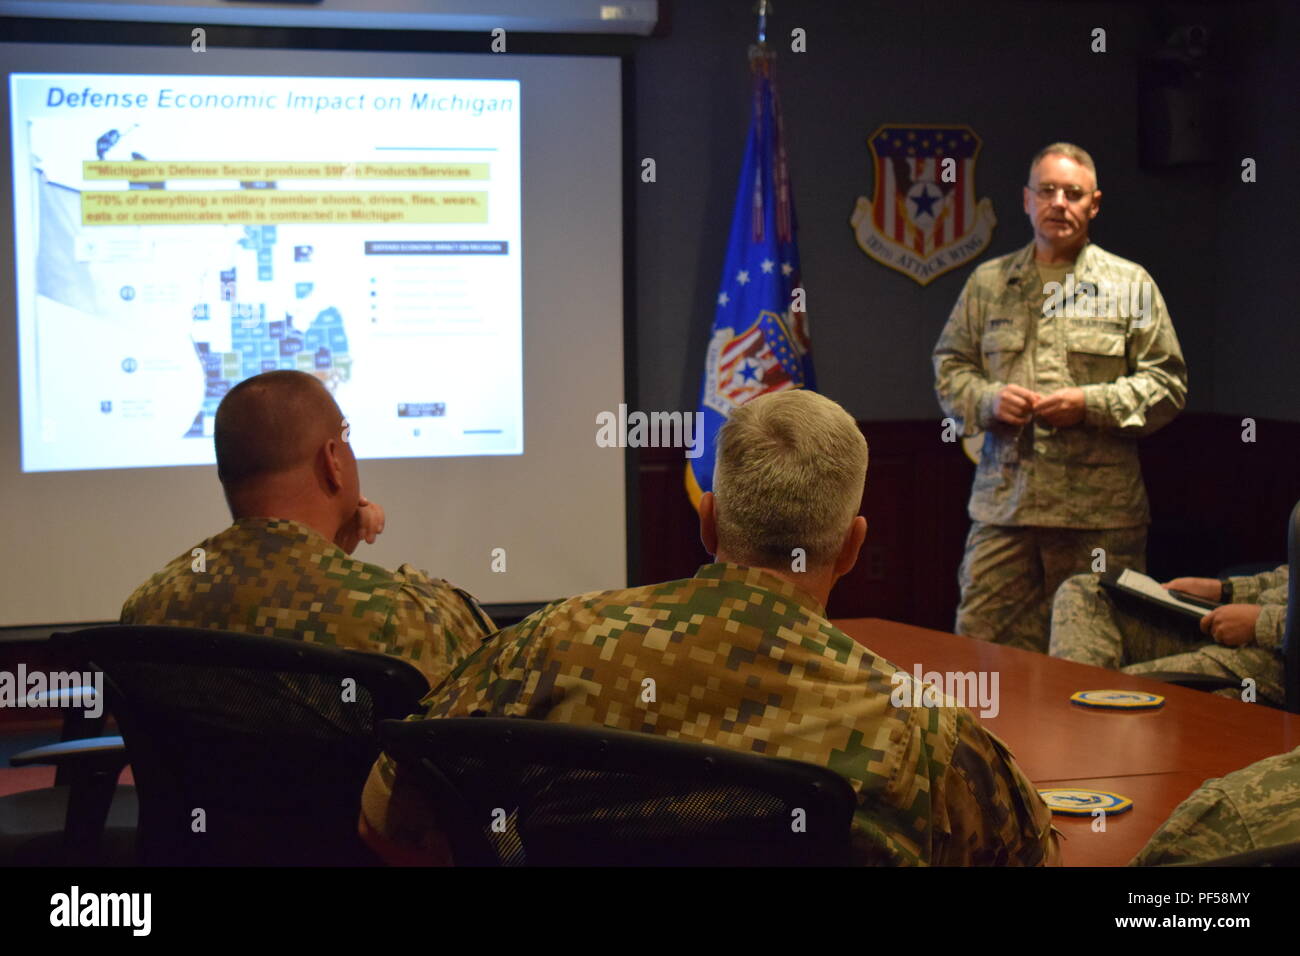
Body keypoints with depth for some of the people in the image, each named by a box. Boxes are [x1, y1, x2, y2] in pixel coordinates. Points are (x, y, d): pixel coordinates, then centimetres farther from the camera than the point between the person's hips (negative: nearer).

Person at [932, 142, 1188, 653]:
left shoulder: (1130, 284, 7)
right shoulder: (987, 283, 14)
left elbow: (1167, 384, 4)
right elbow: (949, 367, 17)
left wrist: (1092, 404, -12)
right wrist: (987, 399, -5)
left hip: (1099, 512, -2)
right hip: (1003, 501, 2)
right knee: (981, 644, 0)